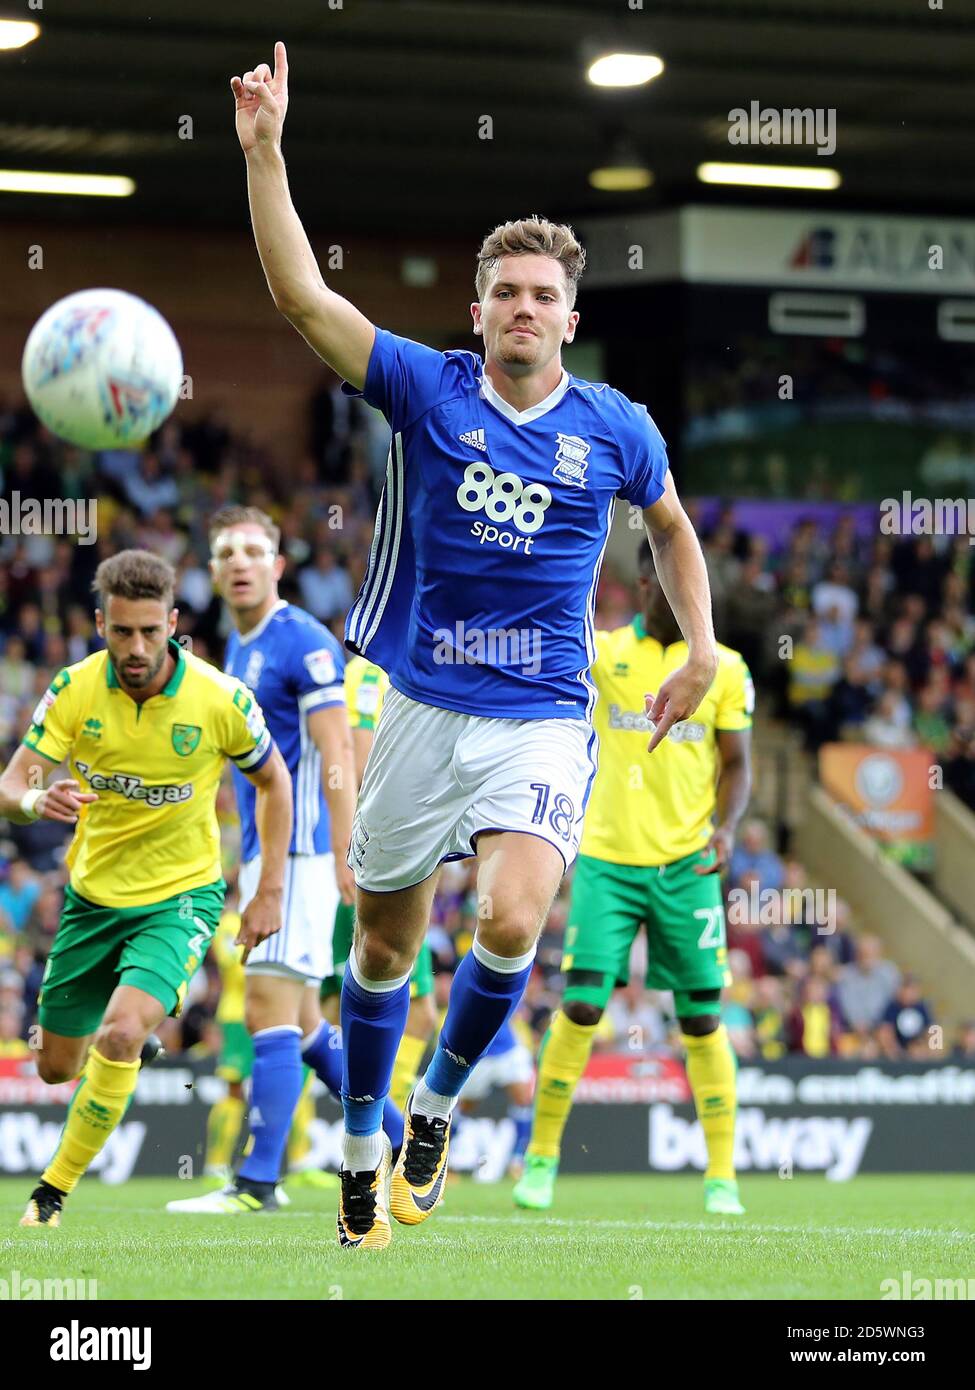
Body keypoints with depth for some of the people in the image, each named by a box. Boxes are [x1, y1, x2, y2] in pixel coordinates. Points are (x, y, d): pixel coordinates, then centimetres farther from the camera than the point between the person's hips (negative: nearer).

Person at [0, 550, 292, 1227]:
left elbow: (274, 781, 1)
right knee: (57, 1066, 11)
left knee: (119, 1036, -26)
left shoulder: (221, 699, -16)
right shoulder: (74, 690, -13)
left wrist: (271, 891, -3)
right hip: (94, 894, 3)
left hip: (181, 896, -3)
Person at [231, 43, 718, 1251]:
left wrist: (702, 654, 13)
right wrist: (264, 152, -18)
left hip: (541, 719, -1)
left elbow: (671, 525, 23)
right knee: (385, 940, 11)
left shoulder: (615, 428, 3)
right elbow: (300, 295, -10)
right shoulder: (427, 388, -1)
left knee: (511, 924, -23)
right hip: (418, 707, 1)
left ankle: (436, 1107, 2)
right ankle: (362, 1148, 30)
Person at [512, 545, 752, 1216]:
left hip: (686, 867, 1)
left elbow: (736, 764, 6)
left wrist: (726, 827, -12)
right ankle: (541, 1158, 7)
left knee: (704, 1020, 0)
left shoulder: (725, 668, 3)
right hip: (609, 861, 0)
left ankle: (722, 1178, 9)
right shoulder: (604, 653, 2)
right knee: (580, 1008, -8)